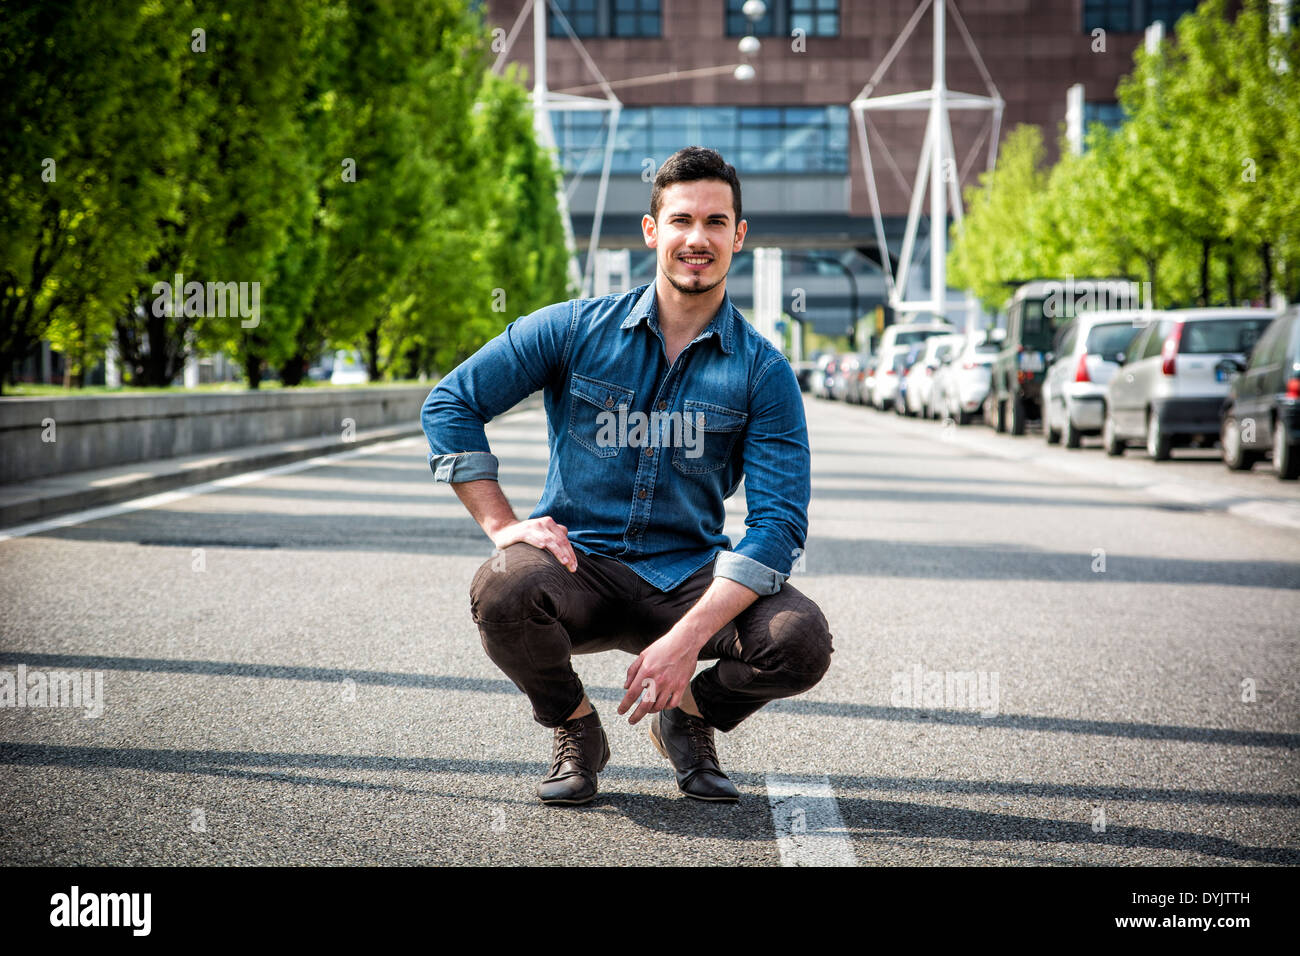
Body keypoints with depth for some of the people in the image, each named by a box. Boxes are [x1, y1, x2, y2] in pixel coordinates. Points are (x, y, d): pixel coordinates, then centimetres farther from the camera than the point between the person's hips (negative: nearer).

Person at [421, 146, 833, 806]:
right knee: (503, 591, -35)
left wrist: (688, 638, -22)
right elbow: (450, 403, 3)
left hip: (691, 578, 1)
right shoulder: (576, 330, -1)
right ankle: (575, 729, -1)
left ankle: (688, 717, 8)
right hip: (580, 565, -1)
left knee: (801, 641, -28)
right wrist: (502, 524, -9)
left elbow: (778, 524, -10)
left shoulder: (763, 372, -2)